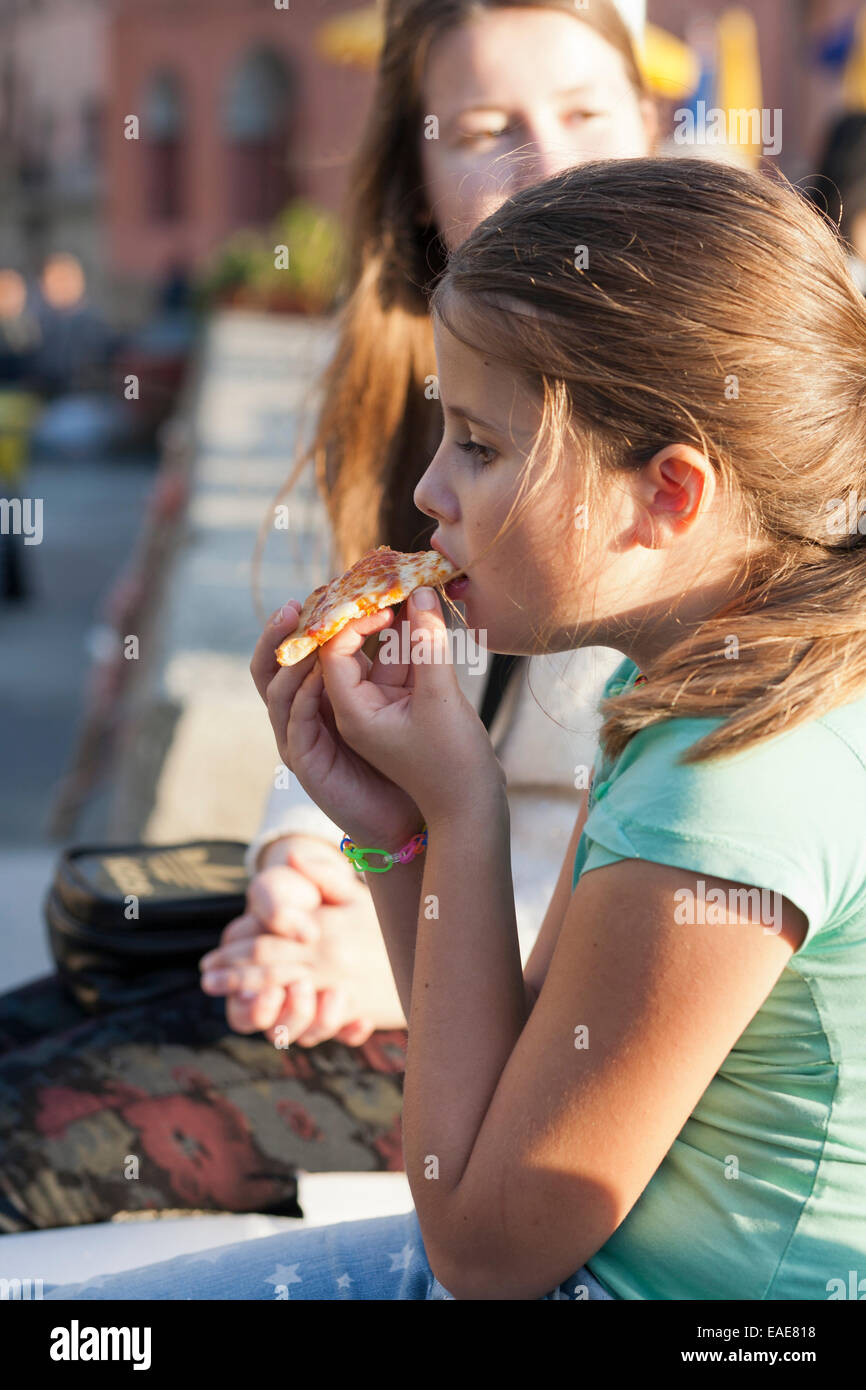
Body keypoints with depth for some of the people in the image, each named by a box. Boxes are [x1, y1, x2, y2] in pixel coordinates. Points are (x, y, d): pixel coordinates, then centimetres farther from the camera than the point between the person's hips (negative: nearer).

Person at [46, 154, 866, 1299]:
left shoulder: (736, 797, -28)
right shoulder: (671, 689, 0)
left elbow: (485, 1245, -18)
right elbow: (520, 1079, 8)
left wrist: (465, 815, -18)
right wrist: (402, 832, -5)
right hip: (585, 1252, 9)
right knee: (64, 1308, 12)